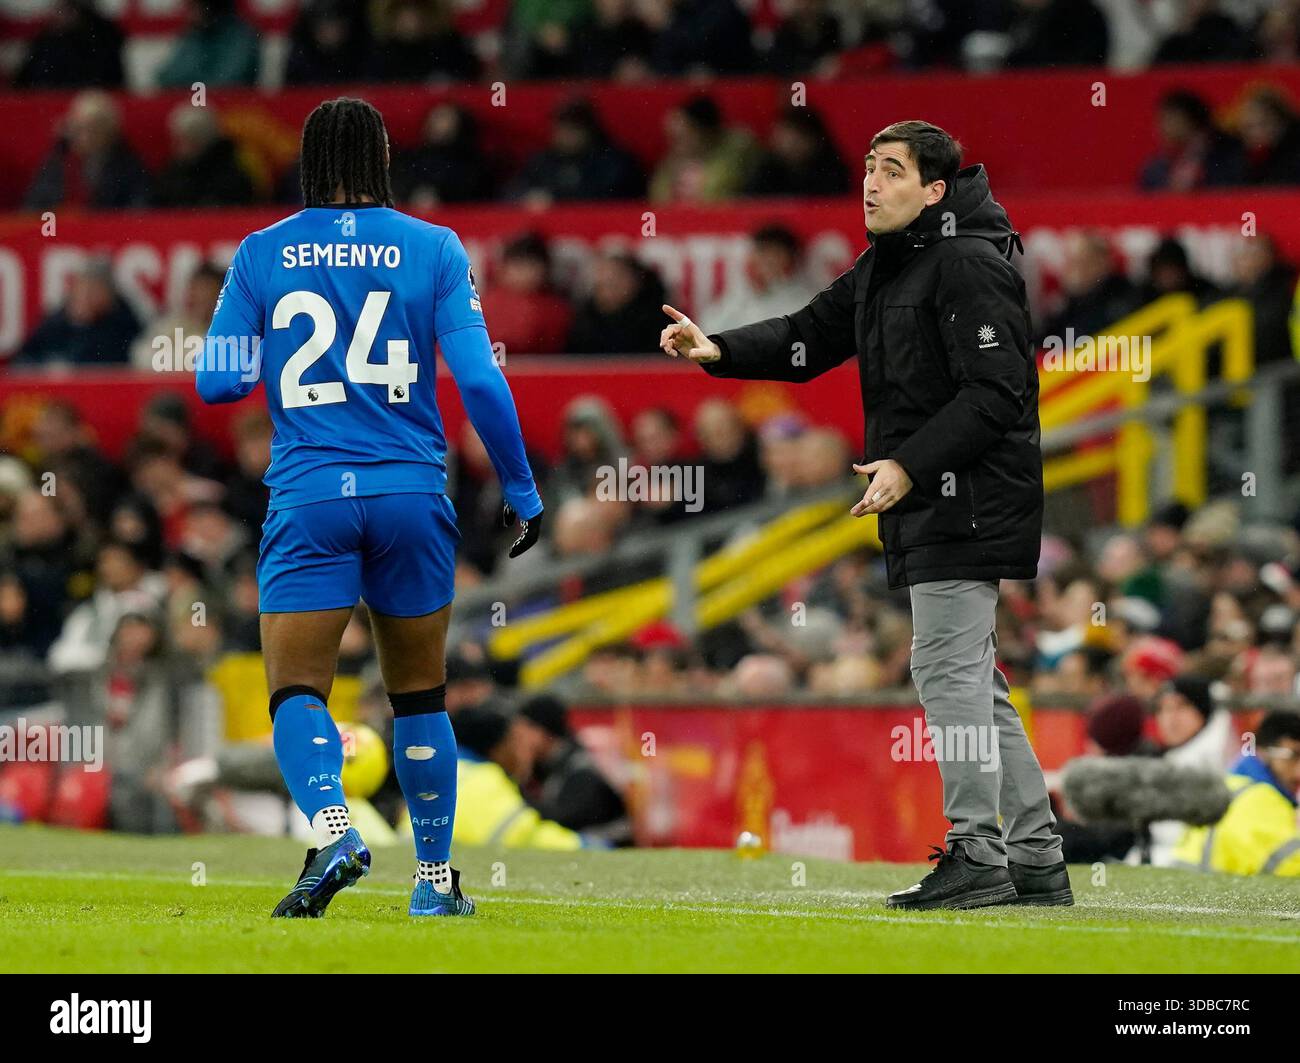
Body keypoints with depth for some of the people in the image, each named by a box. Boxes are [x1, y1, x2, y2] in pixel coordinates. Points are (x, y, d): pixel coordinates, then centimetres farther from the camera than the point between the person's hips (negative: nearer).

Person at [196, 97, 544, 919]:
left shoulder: (263, 253, 2)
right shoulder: (433, 248, 1)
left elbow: (218, 382, 3)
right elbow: (480, 379, -4)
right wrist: (522, 490, 5)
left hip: (310, 497, -1)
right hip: (412, 495, 1)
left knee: (297, 691, -2)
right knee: (420, 695, 14)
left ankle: (333, 828, -29)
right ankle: (436, 878, 17)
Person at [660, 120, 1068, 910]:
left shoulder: (971, 264, -14)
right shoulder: (883, 267, 16)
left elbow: (994, 394, -20)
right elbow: (810, 337, 15)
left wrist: (911, 466, -23)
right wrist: (720, 351, -1)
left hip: (966, 502, -10)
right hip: (927, 505, 10)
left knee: (948, 668, -10)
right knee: (971, 682, 11)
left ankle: (977, 856, -8)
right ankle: (1037, 862, 15)